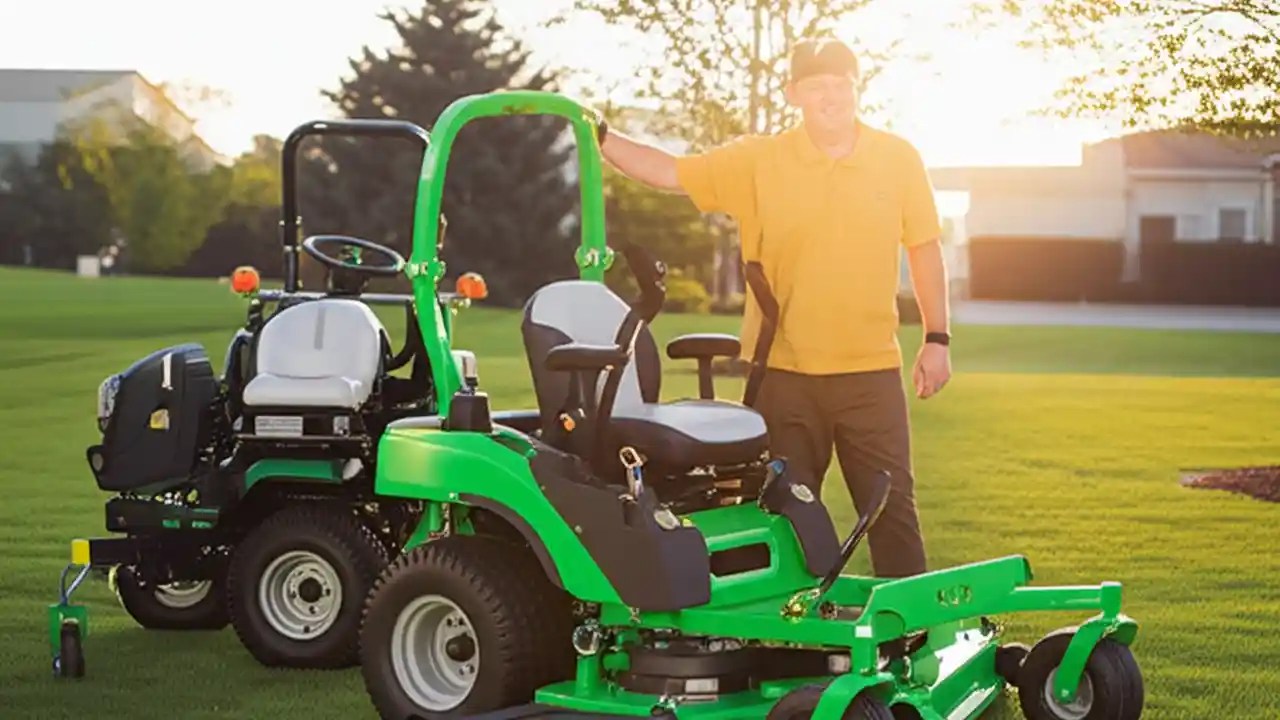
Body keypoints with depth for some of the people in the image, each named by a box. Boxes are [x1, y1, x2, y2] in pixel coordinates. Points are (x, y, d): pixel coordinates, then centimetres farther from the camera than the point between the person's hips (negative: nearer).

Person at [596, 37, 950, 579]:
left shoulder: (898, 159, 1)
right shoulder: (757, 161, -1)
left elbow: (924, 250, 7)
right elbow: (670, 173, -3)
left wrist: (937, 338, 5)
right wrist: (600, 137, -15)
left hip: (871, 371, 0)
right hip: (783, 372, 0)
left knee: (892, 505, 3)